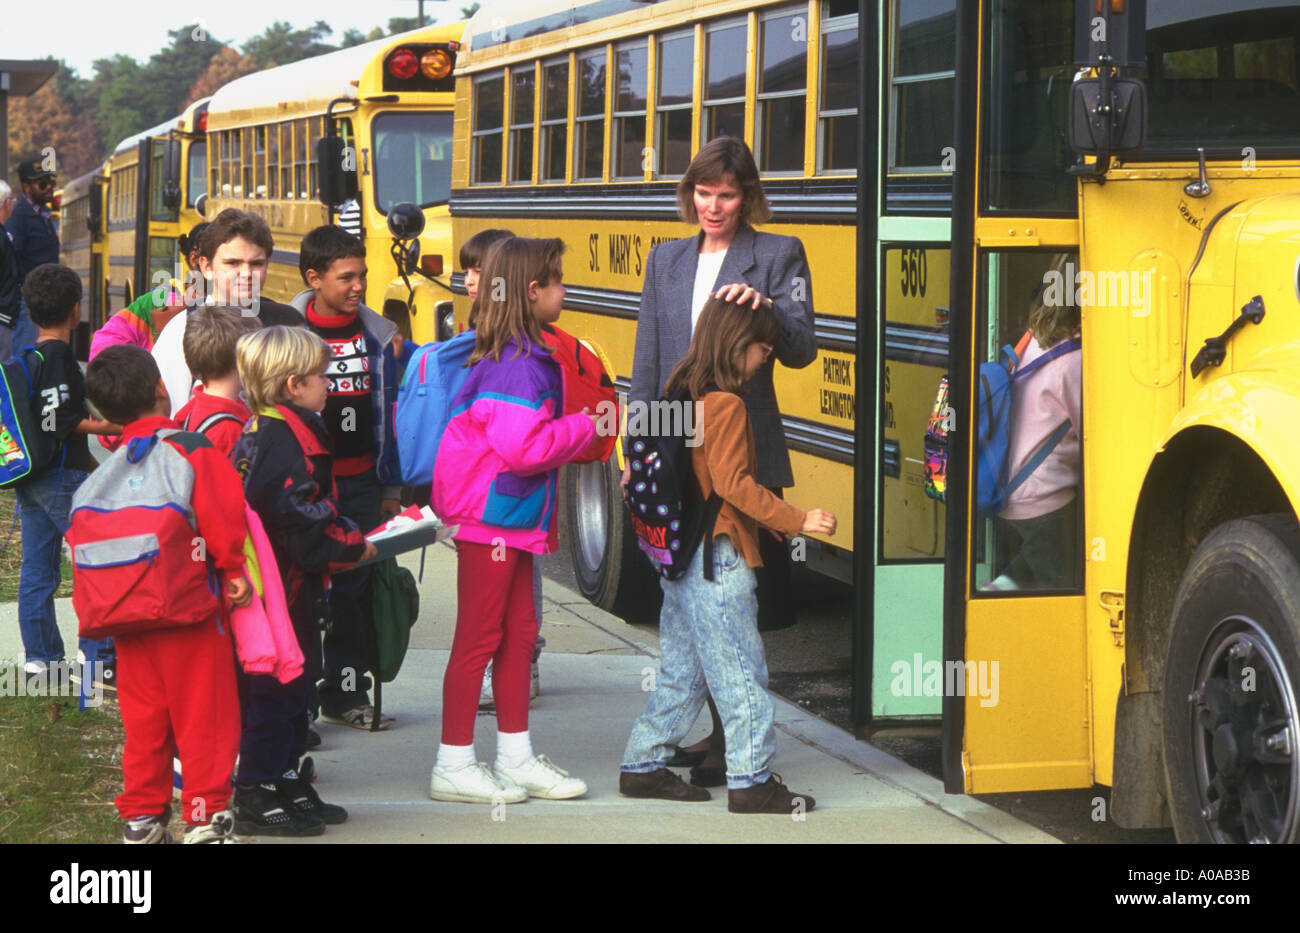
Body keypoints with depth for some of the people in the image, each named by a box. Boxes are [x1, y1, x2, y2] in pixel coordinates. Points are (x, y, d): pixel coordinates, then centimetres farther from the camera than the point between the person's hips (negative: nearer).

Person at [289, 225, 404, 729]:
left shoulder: (377, 335, 6)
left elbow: (387, 414, 12)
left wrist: (391, 489, 11)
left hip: (360, 485, 4)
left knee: (355, 590, 8)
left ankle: (346, 694, 19)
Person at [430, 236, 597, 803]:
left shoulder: (504, 356, 10)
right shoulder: (519, 364, -21)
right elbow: (520, 449, -27)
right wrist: (583, 427, -15)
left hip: (510, 520, 10)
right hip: (492, 517, -10)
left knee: (519, 632, 14)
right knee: (479, 638, -2)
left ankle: (515, 757, 22)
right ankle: (453, 767, 5)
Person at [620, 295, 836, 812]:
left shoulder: (682, 392, 11)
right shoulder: (725, 404, -17)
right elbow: (733, 484, -21)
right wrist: (797, 520, -20)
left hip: (679, 552, 10)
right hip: (717, 556, -9)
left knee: (681, 667, 16)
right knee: (741, 671, -3)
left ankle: (643, 765, 20)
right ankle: (751, 780, 0)